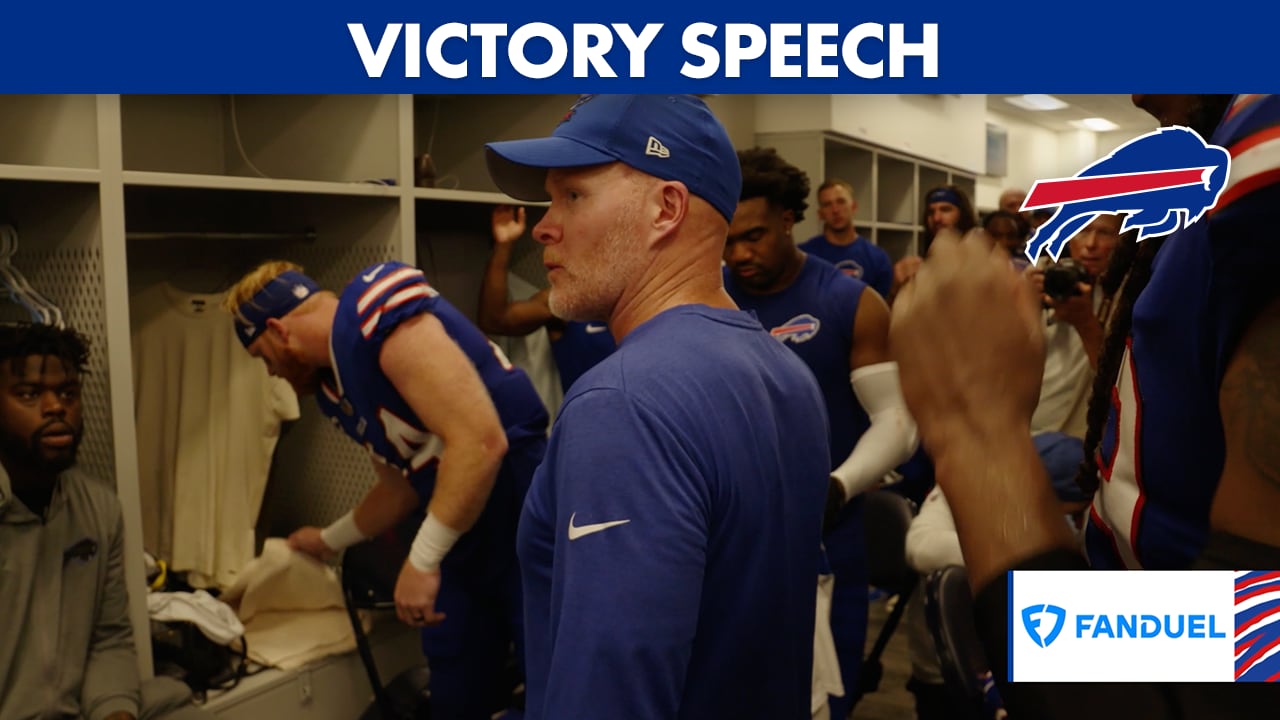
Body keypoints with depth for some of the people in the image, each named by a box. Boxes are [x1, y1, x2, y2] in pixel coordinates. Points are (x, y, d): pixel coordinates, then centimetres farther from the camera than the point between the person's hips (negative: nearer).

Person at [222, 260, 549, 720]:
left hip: (531, 523, -9)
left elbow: (481, 441, -26)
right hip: (467, 542, 9)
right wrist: (328, 541, 37)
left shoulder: (379, 317, -18)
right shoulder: (333, 389, 12)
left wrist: (422, 560, -21)